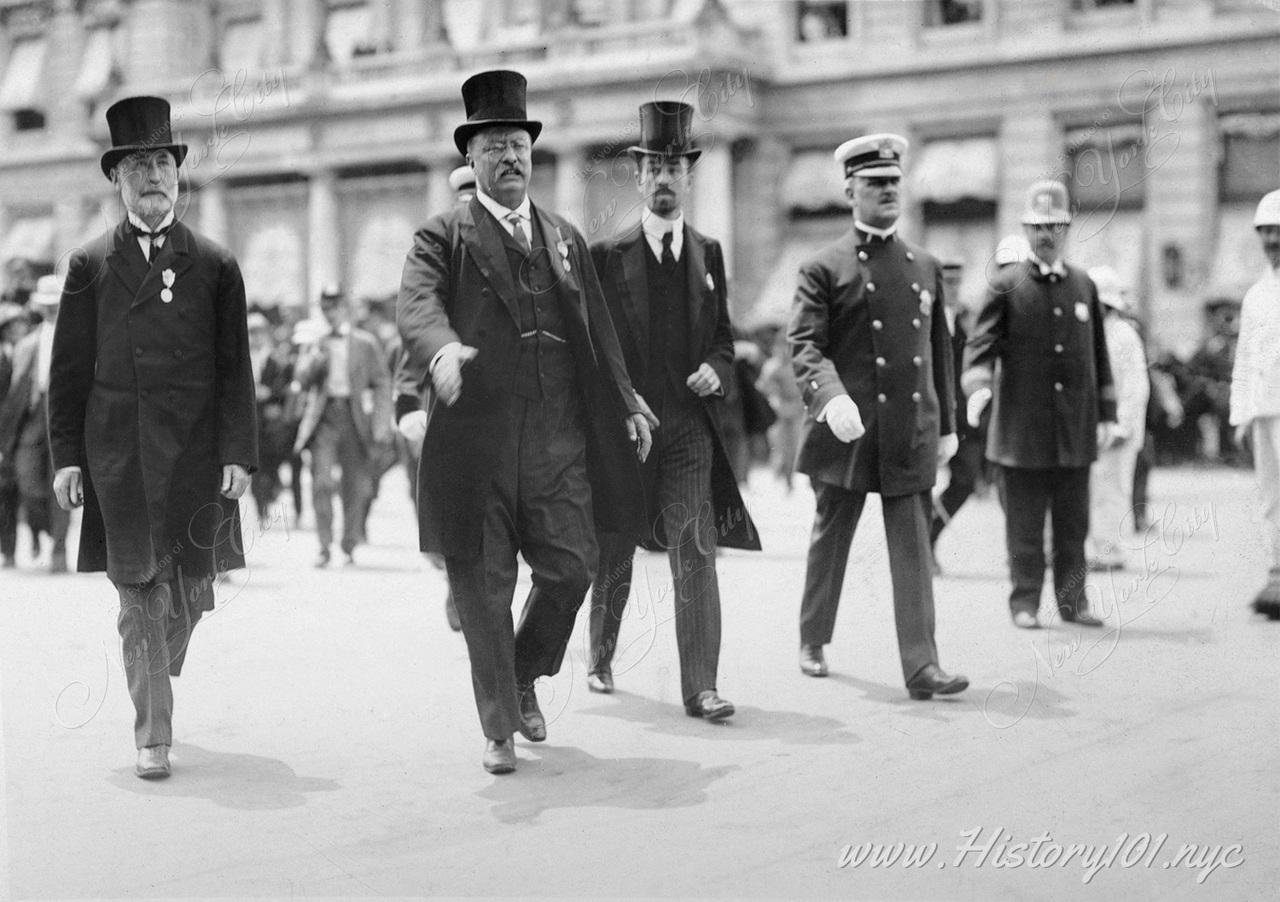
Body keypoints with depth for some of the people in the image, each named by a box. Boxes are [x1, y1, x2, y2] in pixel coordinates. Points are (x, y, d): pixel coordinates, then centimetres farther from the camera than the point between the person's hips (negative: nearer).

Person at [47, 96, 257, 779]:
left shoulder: (214, 266, 9)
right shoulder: (90, 266, 9)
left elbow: (235, 369, 5)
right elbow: (69, 370, 8)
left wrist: (238, 453, -3)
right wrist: (66, 455, 0)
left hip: (196, 455, 1)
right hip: (117, 458, -1)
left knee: (191, 588, 5)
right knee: (139, 594, -3)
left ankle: (155, 677, 35)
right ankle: (153, 736, 3)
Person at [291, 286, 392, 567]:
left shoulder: (366, 343, 8)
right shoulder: (313, 345, 13)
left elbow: (382, 384, 5)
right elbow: (301, 381, 5)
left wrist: (381, 425, -3)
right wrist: (316, 359, -14)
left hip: (354, 417, 0)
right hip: (324, 418, 0)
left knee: (356, 486, 4)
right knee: (321, 482, -12)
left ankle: (350, 546, 18)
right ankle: (324, 546, -6)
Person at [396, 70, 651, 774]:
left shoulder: (566, 238, 18)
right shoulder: (443, 236, 3)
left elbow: (598, 330, 21)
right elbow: (415, 304, -15)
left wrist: (626, 405, 14)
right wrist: (442, 349, -36)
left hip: (557, 443, 4)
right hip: (473, 443, -3)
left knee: (571, 566, -2)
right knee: (483, 589, 3)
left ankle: (525, 677, 27)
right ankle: (499, 729, 17)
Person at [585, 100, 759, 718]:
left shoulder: (709, 254, 10)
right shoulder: (607, 256, 1)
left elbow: (723, 336, 16)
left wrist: (716, 368, -4)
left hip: (689, 425, 1)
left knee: (696, 554, -9)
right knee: (612, 557, 11)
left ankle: (699, 688, -8)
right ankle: (601, 661, 33)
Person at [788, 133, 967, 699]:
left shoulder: (925, 267, 14)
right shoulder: (824, 269, 0)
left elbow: (940, 351, 18)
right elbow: (804, 344, -9)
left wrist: (946, 425, 17)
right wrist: (830, 396, -27)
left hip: (912, 433, 3)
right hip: (848, 432, -3)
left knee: (913, 551, -2)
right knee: (830, 541, 12)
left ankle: (921, 667, -3)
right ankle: (812, 642, 31)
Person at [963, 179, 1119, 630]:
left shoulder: (1084, 286, 12)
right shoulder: (1006, 285, 1)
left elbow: (1098, 354, 15)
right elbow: (981, 344, -5)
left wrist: (1106, 414, 11)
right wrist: (978, 385, -24)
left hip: (1076, 428, 3)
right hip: (1022, 427, -3)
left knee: (1074, 523, 7)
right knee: (1024, 524, 1)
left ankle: (1072, 600, 17)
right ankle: (1025, 601, 10)